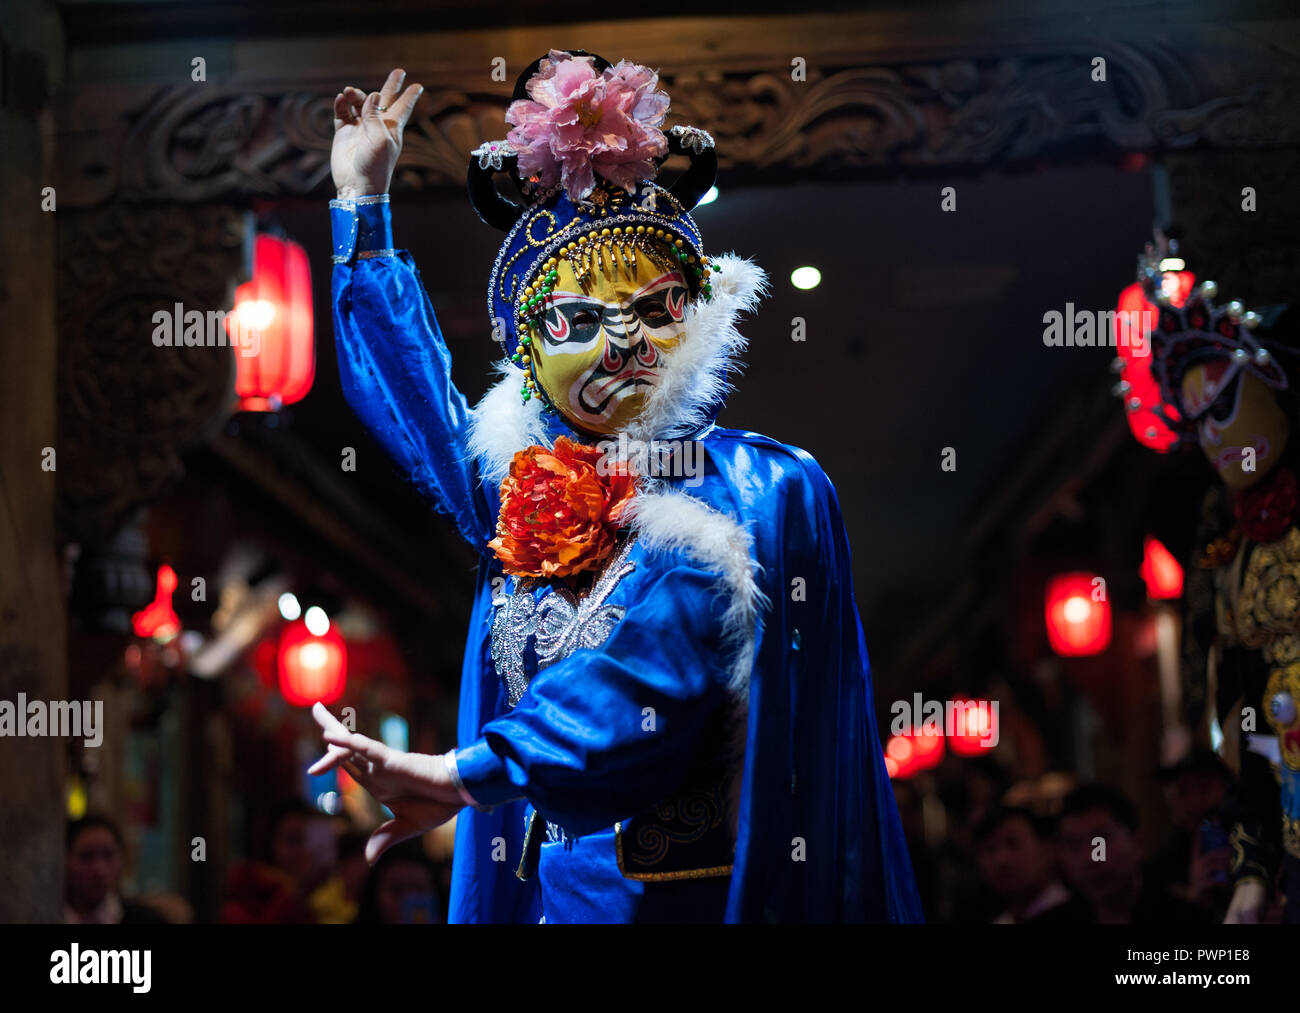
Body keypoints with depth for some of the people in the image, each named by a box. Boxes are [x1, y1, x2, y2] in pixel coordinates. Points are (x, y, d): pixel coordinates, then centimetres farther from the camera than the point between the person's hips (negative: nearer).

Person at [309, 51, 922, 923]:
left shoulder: (765, 492, -9)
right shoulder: (519, 484, 6)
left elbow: (660, 656, -22)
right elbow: (406, 389, 21)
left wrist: (473, 771, -30)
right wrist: (363, 197, 24)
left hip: (703, 892, -4)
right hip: (545, 890, 5)